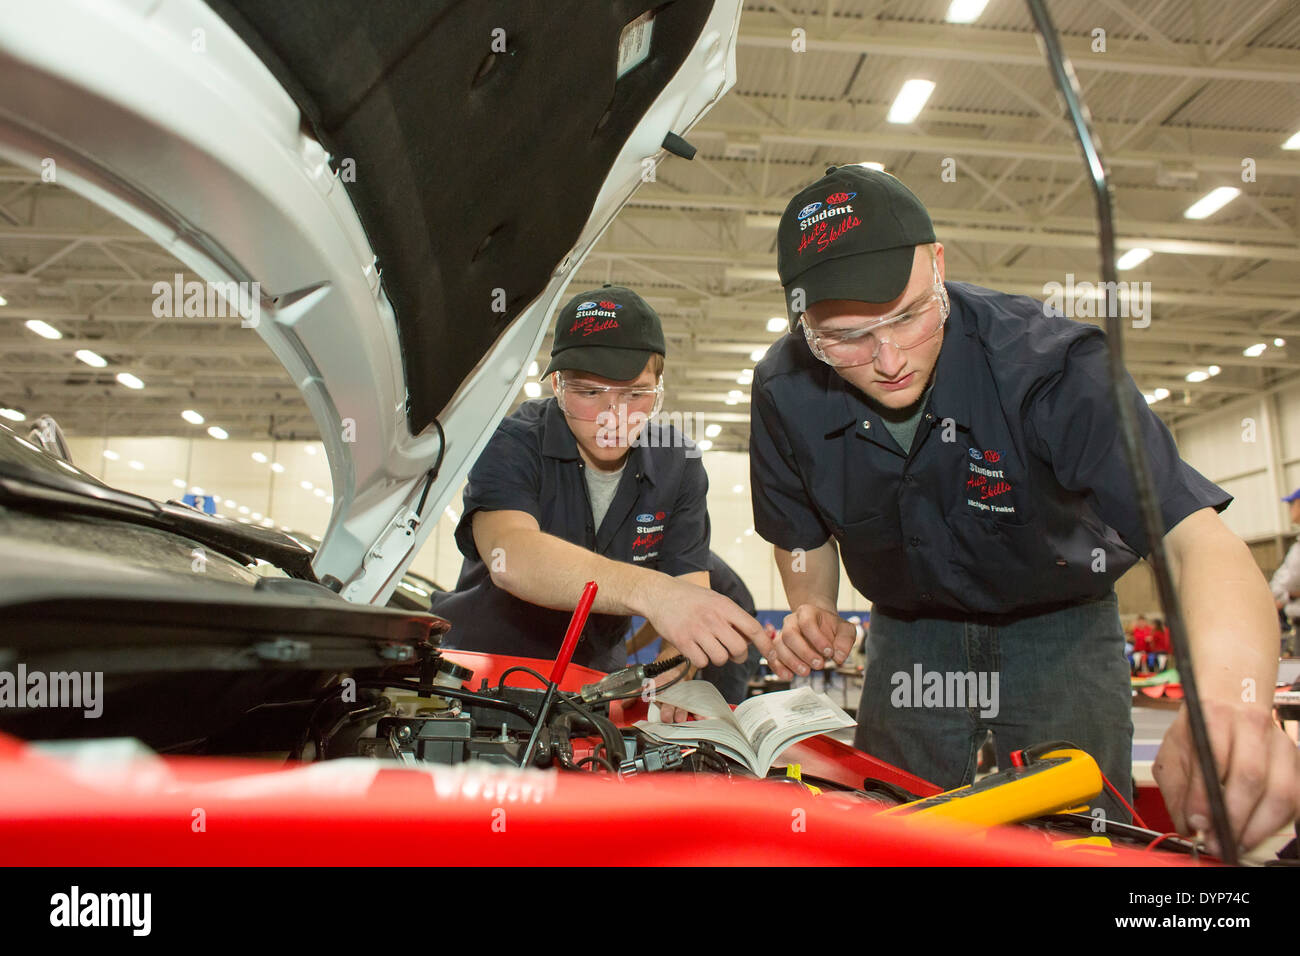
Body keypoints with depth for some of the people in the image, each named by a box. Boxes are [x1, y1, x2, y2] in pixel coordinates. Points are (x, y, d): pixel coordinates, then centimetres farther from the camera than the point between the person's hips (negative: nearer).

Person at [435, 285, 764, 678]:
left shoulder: (677, 464, -4)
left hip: (597, 681, 5)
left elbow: (689, 584, -10)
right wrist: (649, 591, -52)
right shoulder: (511, 445, -18)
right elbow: (510, 557, -37)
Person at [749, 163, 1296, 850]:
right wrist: (814, 612, -20)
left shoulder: (1042, 359, -31)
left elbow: (1196, 533, -41)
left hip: (1058, 628, -2)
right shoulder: (784, 392, -20)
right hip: (908, 634, 2)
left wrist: (1229, 692, -60)